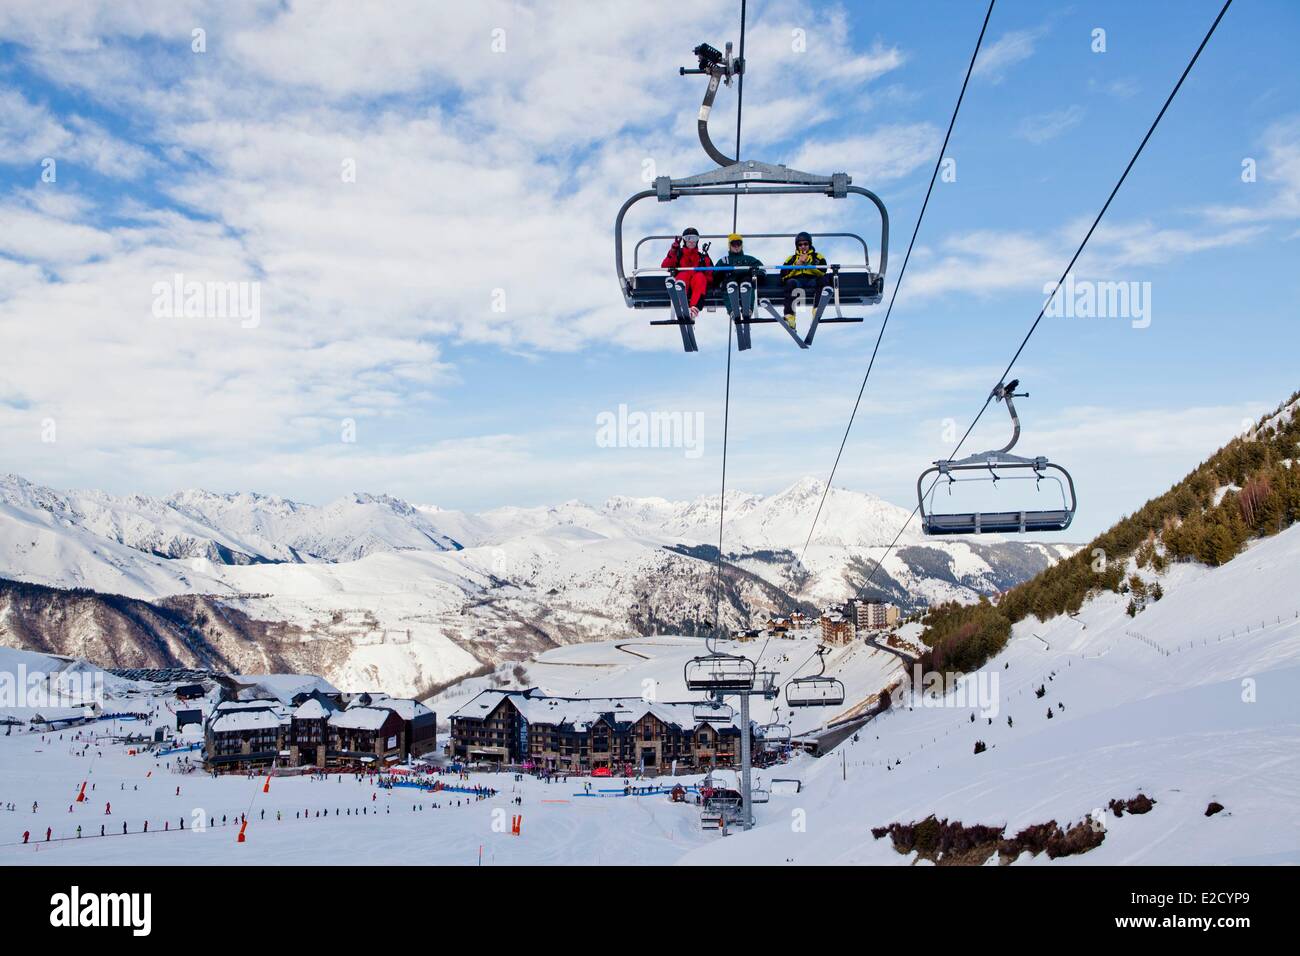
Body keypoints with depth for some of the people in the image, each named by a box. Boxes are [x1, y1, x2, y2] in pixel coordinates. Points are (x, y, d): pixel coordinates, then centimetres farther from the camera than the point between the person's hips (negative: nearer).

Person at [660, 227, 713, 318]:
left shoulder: (702, 256, 22)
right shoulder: (678, 254, 18)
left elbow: (710, 274, 10)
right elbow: (664, 266, 0)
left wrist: (706, 258, -5)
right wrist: (673, 250, -9)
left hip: (697, 287, 1)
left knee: (700, 276, -30)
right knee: (684, 274, -31)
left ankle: (694, 307, -51)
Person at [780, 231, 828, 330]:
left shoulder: (818, 257, 22)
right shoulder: (791, 259, 26)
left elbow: (822, 272, 0)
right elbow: (784, 276, 9)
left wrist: (807, 264, -9)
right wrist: (797, 264, 0)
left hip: (812, 281, 0)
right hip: (797, 281, 0)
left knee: (822, 279, -33)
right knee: (790, 282, -35)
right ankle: (789, 315, -49)